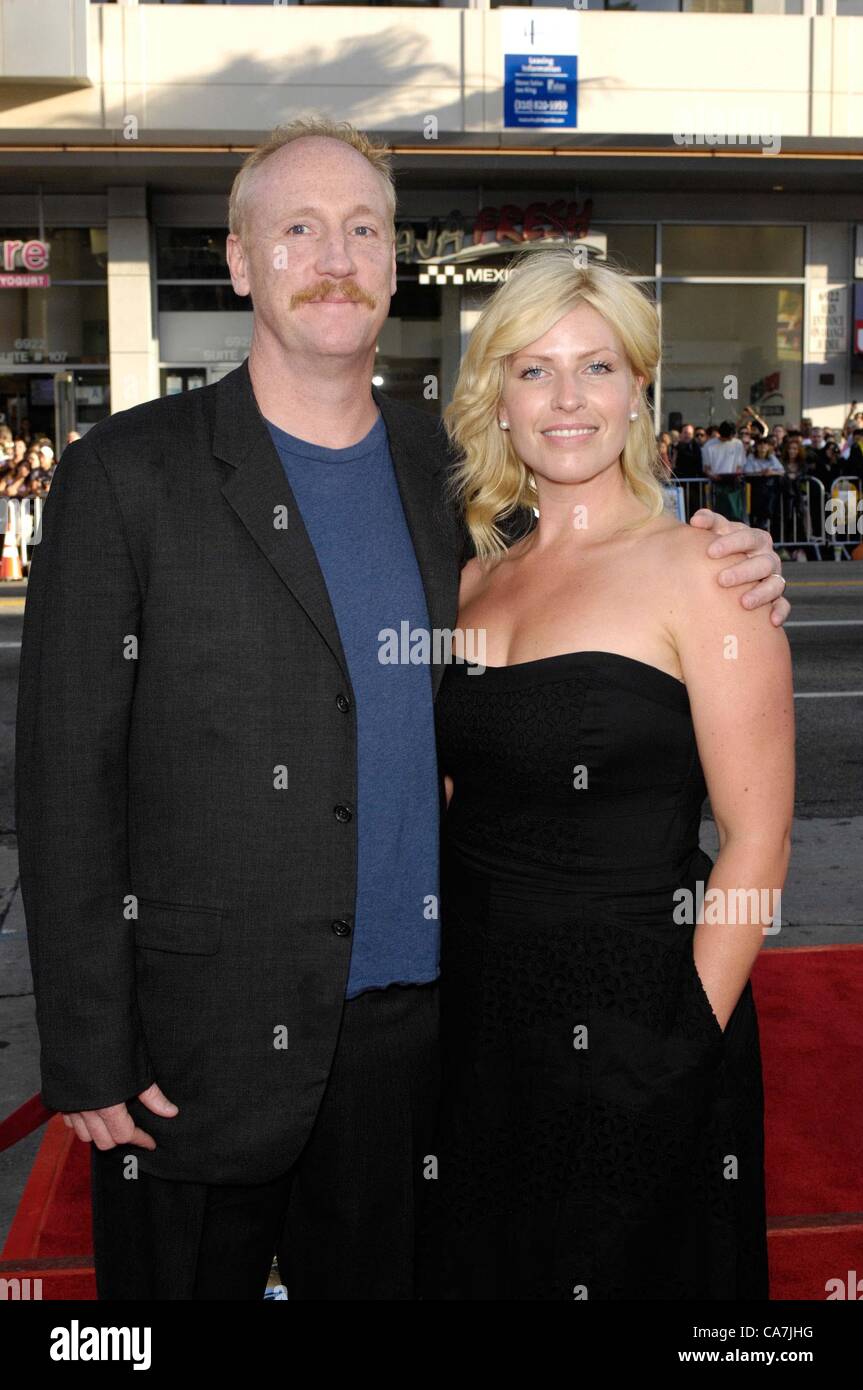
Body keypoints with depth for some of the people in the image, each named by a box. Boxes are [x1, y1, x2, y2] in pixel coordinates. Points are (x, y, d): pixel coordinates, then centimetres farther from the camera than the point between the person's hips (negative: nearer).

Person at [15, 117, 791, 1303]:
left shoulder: (449, 471, 5)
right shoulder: (129, 474, -8)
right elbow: (67, 778, -9)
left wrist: (724, 594, -8)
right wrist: (88, 1055, -10)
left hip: (413, 1026, 4)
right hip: (200, 1050, -3)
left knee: (381, 1278, 21)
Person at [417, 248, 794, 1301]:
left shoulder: (699, 569, -12)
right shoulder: (479, 577, 7)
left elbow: (757, 839, -13)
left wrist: (687, 1039, -14)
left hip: (629, 1020, -5)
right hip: (470, 1006, 6)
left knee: (610, 1267, 15)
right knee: (476, 1262, 22)